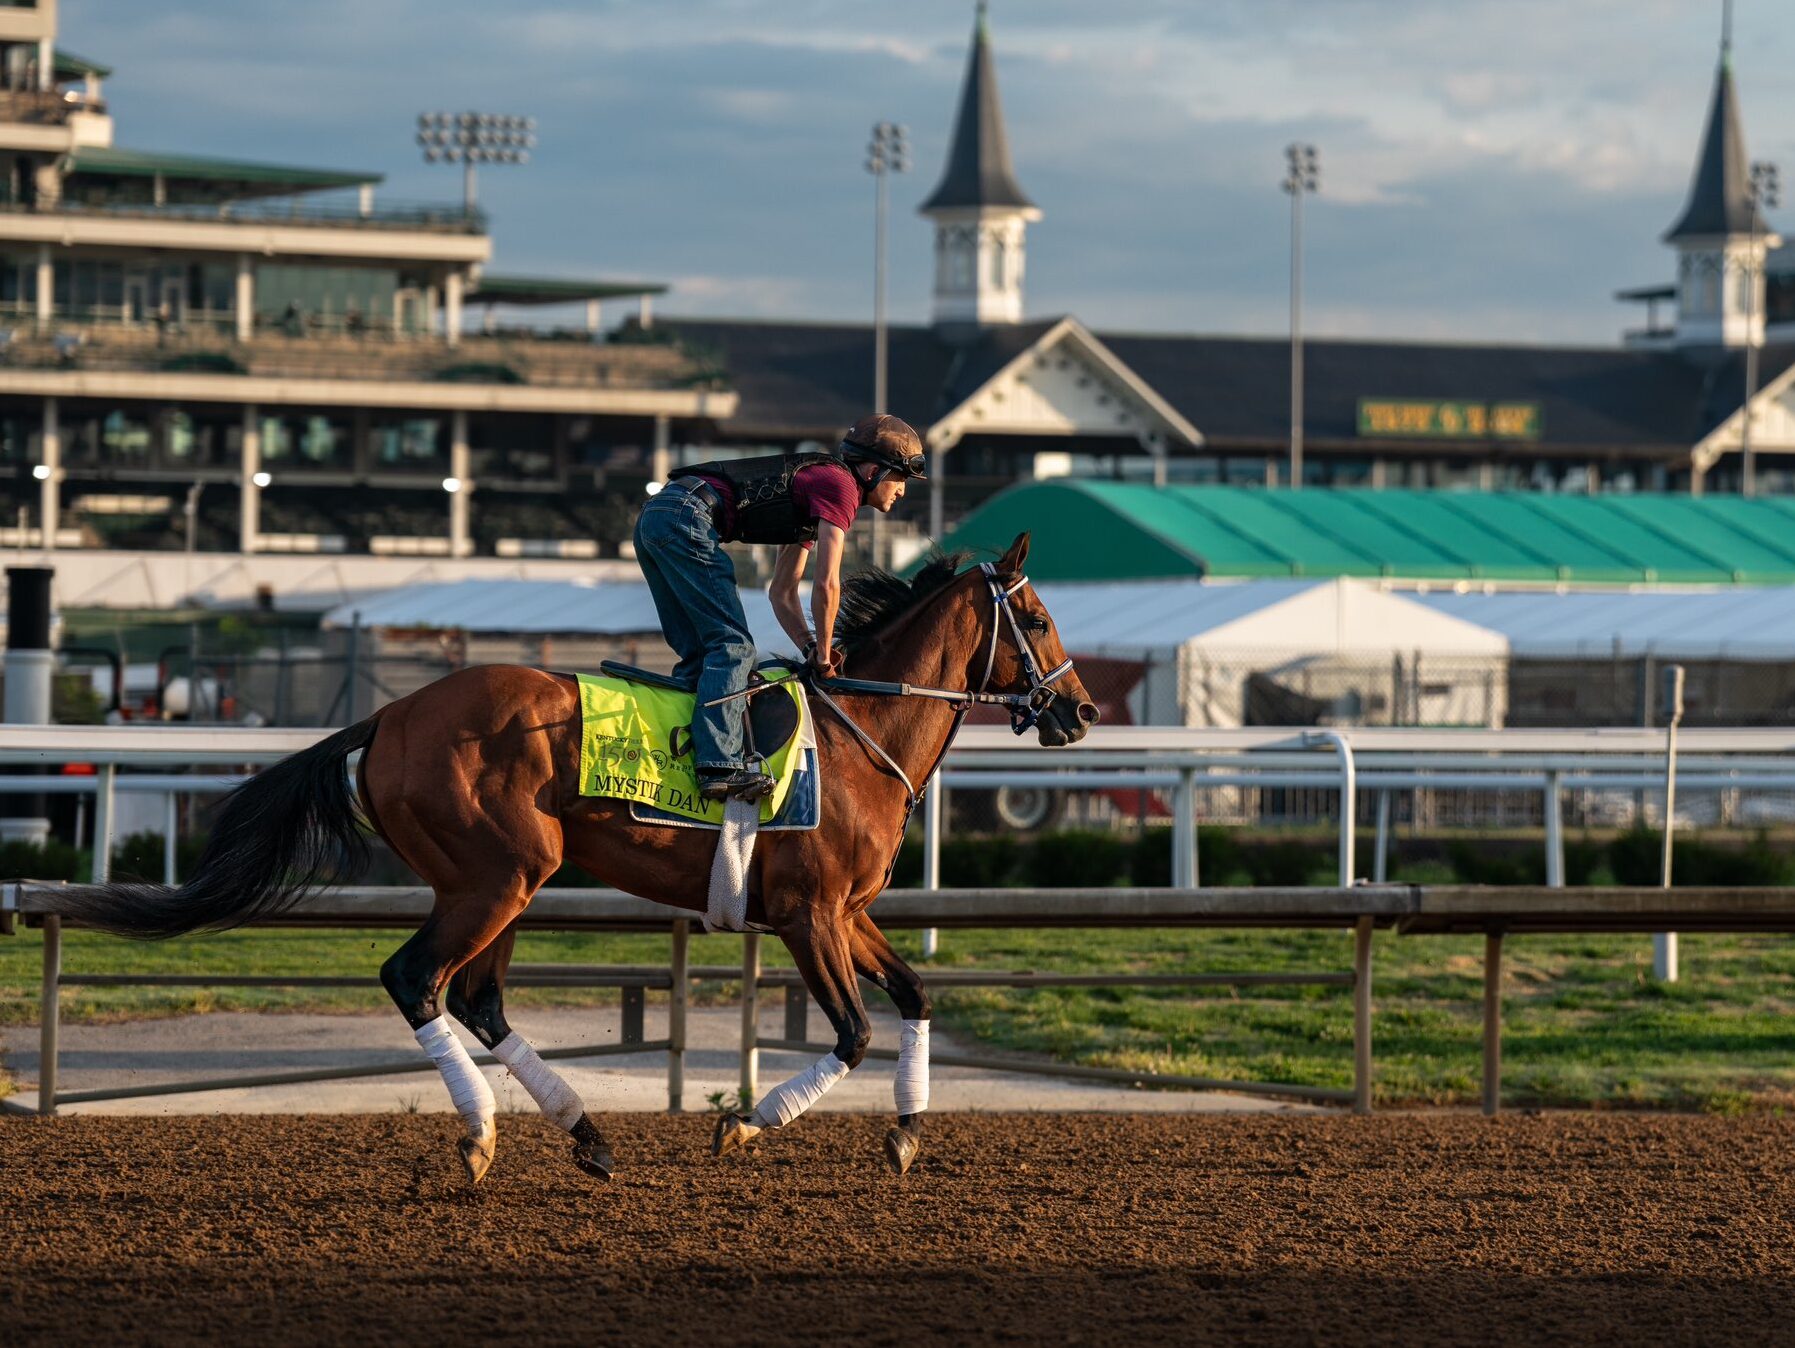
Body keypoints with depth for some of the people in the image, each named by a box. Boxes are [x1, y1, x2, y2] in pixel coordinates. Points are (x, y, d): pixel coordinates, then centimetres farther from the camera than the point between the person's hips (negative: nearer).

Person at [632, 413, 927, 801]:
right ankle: (721, 765, -22)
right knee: (733, 645, -12)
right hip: (687, 520, -10)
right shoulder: (840, 485, -1)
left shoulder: (811, 486, 29)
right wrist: (823, 655, 3)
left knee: (699, 655, 11)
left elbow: (783, 593, 30)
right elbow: (827, 584, -8)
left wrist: (813, 649, 18)